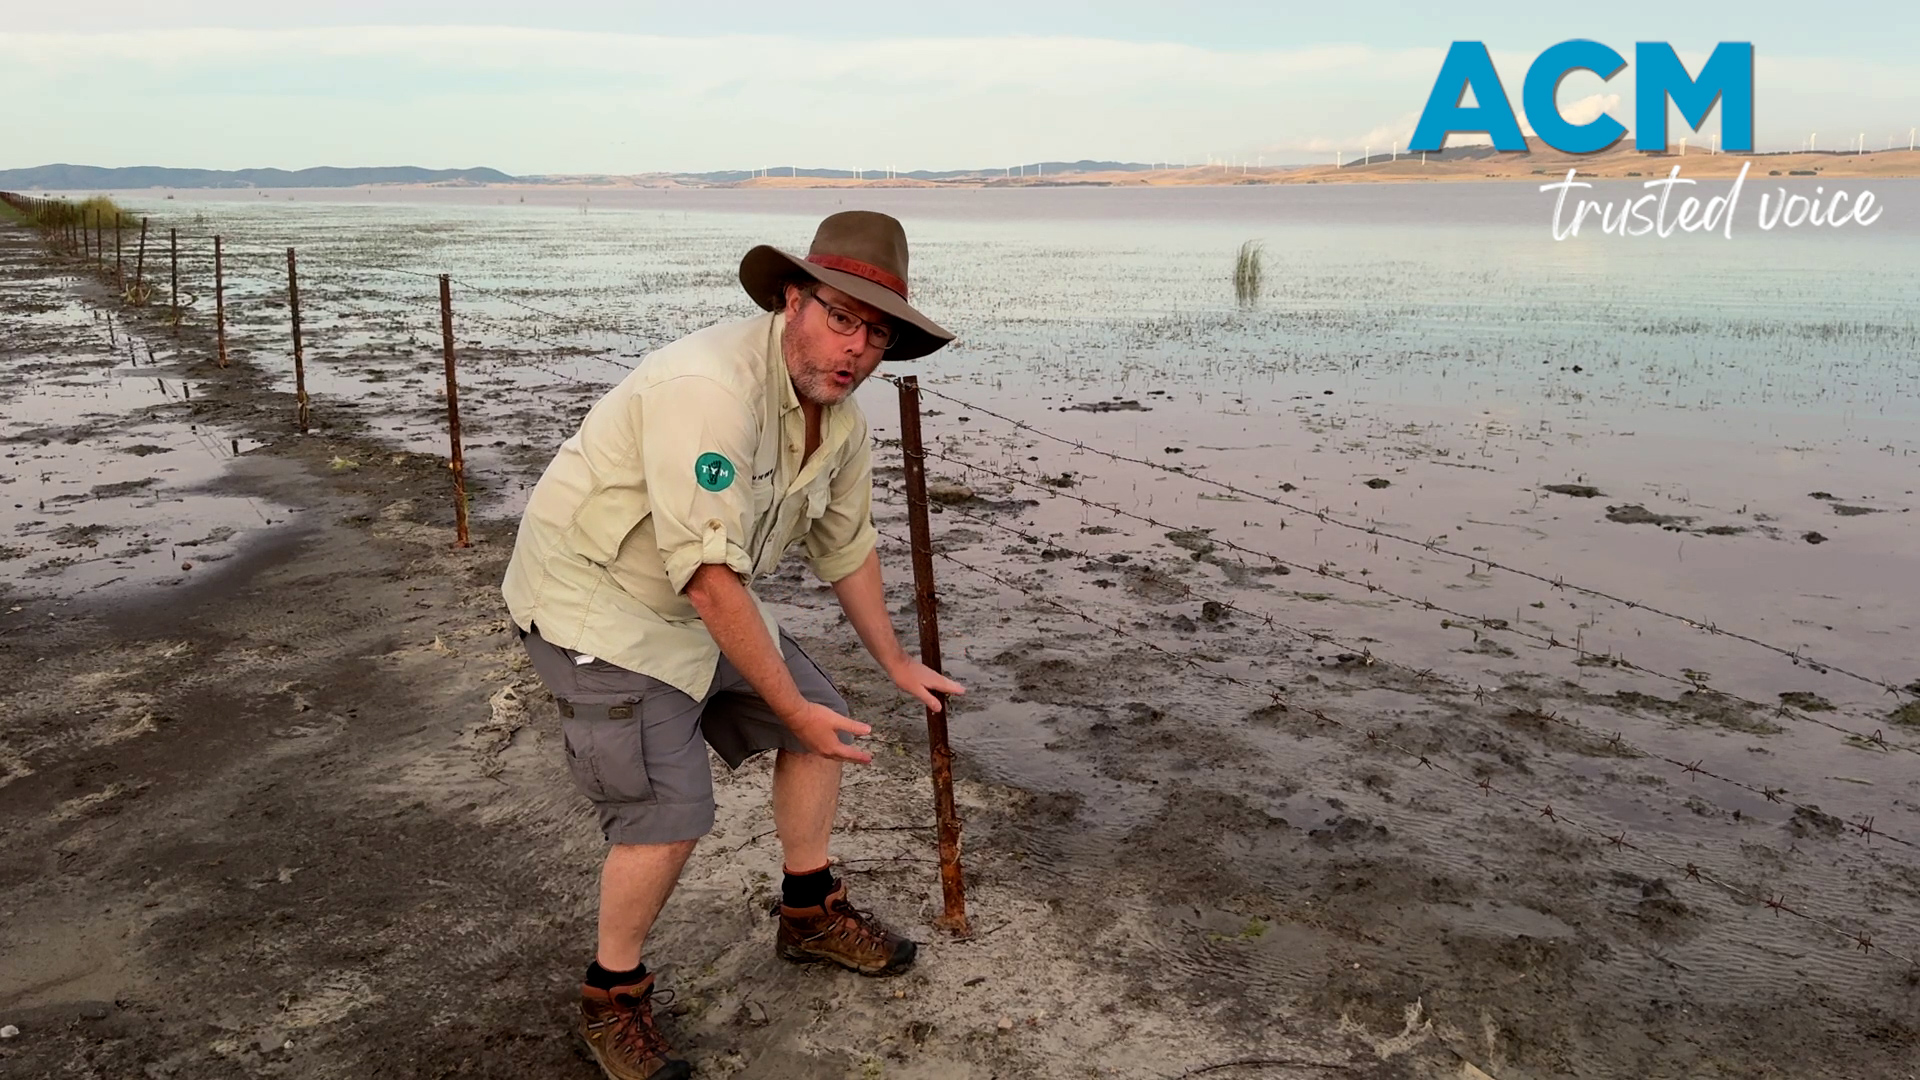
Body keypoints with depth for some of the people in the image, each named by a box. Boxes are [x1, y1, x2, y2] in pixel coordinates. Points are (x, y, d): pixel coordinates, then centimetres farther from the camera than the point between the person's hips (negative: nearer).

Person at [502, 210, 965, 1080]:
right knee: (670, 810, -15)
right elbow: (710, 579, -33)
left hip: (698, 607, 9)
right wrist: (792, 706, -25)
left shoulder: (839, 415, -2)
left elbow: (846, 546, 12)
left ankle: (810, 913, 30)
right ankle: (611, 999, 11)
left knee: (824, 726, 11)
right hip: (596, 601, -9)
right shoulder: (711, 389, -32)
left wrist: (897, 664, 18)